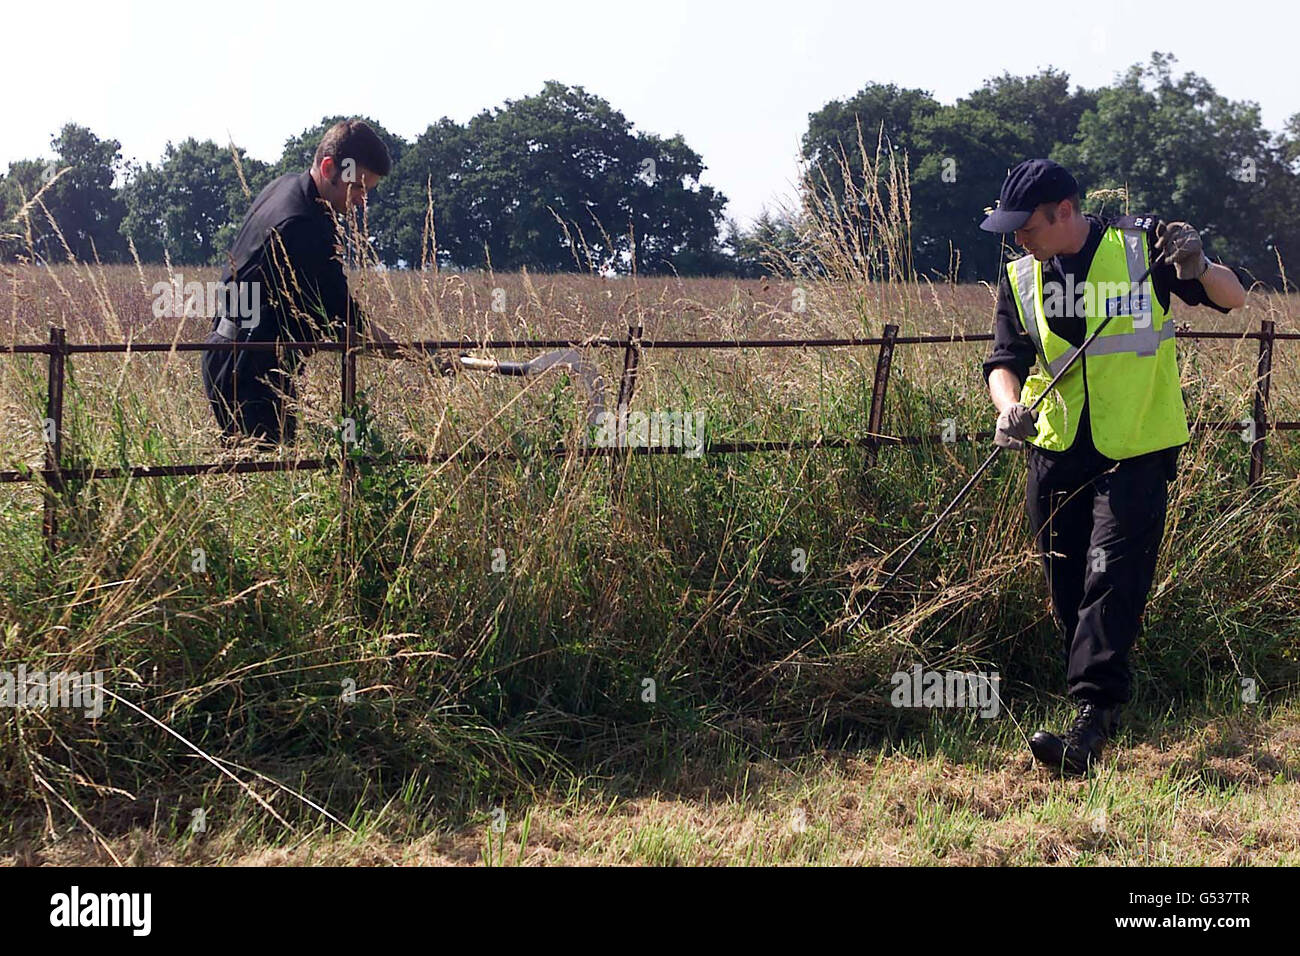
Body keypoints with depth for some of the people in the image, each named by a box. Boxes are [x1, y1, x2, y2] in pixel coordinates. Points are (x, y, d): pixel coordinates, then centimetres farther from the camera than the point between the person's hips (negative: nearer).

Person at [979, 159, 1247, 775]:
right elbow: (1004, 360, 3)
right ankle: (1101, 705, 23)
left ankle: (1089, 727, -18)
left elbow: (1232, 297, 0)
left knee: (1112, 581, -14)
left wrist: (1198, 270, -23)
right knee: (1067, 592, 8)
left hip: (1137, 451, -4)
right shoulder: (1019, 278, 5)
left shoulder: (1141, 246, -5)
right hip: (1055, 452, 5)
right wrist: (1010, 406, -20)